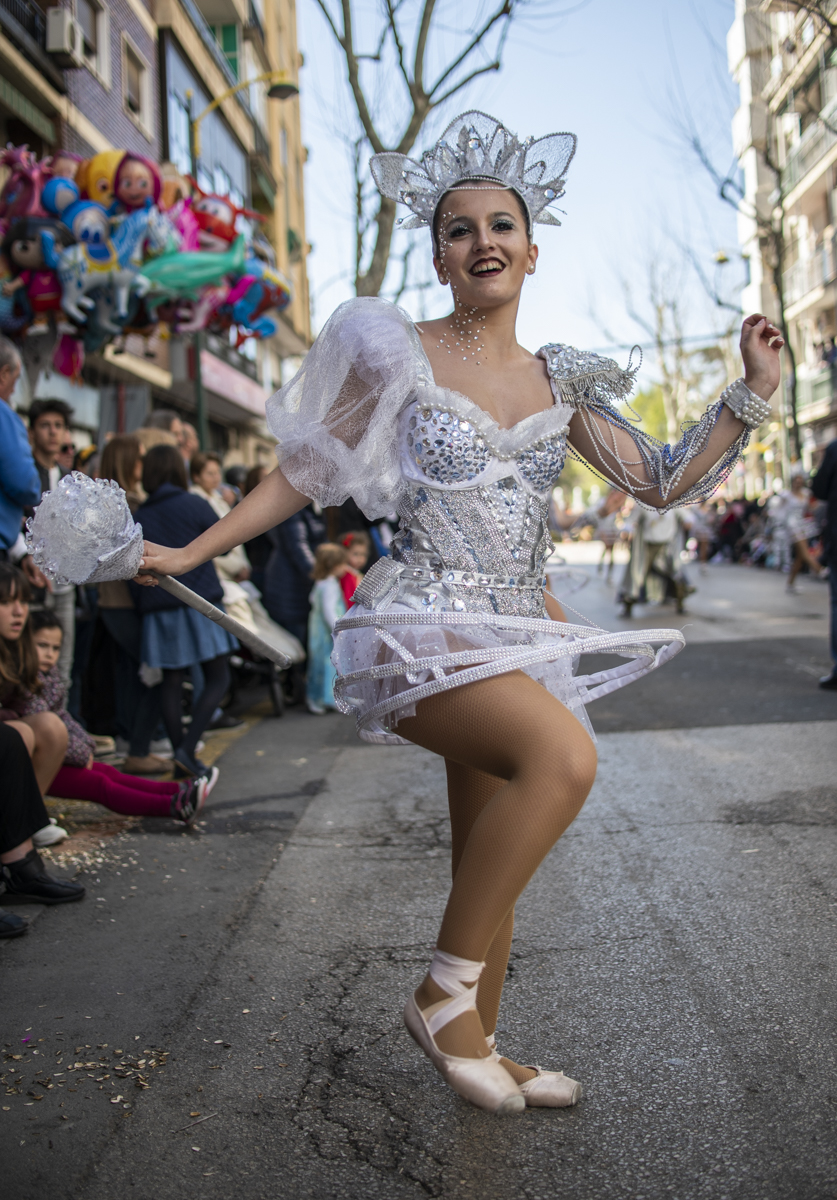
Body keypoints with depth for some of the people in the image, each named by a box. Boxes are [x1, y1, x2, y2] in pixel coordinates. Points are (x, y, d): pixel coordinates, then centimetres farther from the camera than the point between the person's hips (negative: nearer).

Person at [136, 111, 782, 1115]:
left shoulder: (561, 383, 11)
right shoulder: (396, 354, -1)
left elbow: (664, 481, 13)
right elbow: (305, 473, 4)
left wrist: (751, 392, 5)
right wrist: (190, 551, -1)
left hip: (516, 638, 6)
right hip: (424, 628, -6)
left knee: (489, 861, 10)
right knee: (564, 757, -31)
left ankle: (478, 1049, 28)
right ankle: (443, 991, -16)